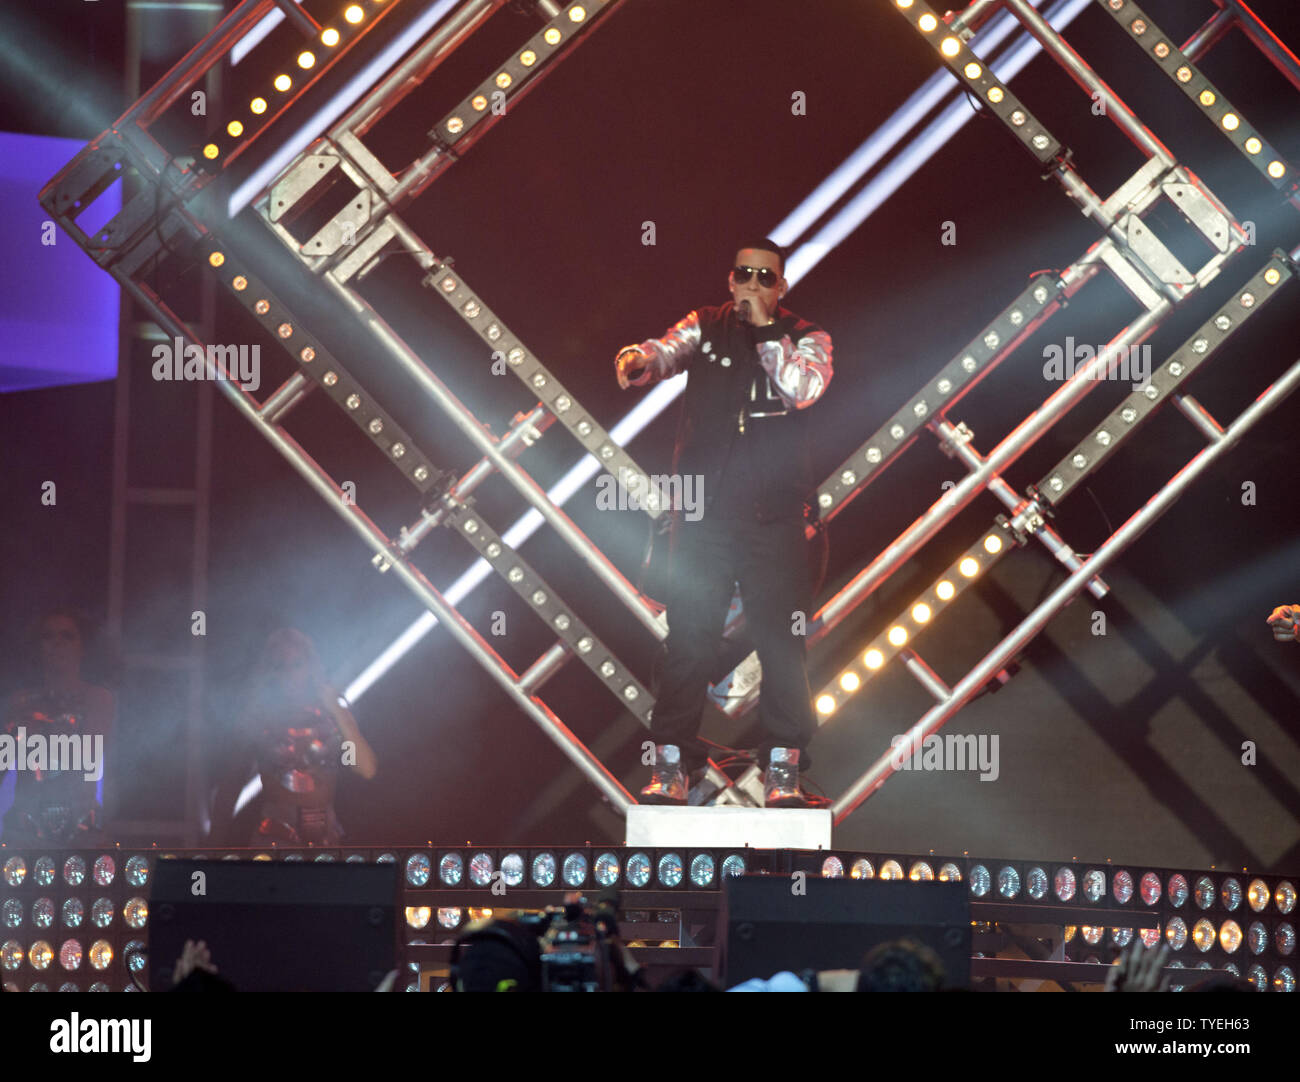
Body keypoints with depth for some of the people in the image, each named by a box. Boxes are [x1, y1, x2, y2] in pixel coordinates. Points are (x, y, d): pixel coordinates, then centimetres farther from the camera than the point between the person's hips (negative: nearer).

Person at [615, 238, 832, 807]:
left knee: (781, 638, -4)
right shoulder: (705, 327, 12)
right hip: (703, 514, 1)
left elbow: (804, 387, -10)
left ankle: (783, 766, 2)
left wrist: (764, 327, -6)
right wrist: (636, 360, -28)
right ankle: (672, 764, 3)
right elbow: (666, 351, -6)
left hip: (774, 516, -1)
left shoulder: (806, 338, 9)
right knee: (689, 637, -1)